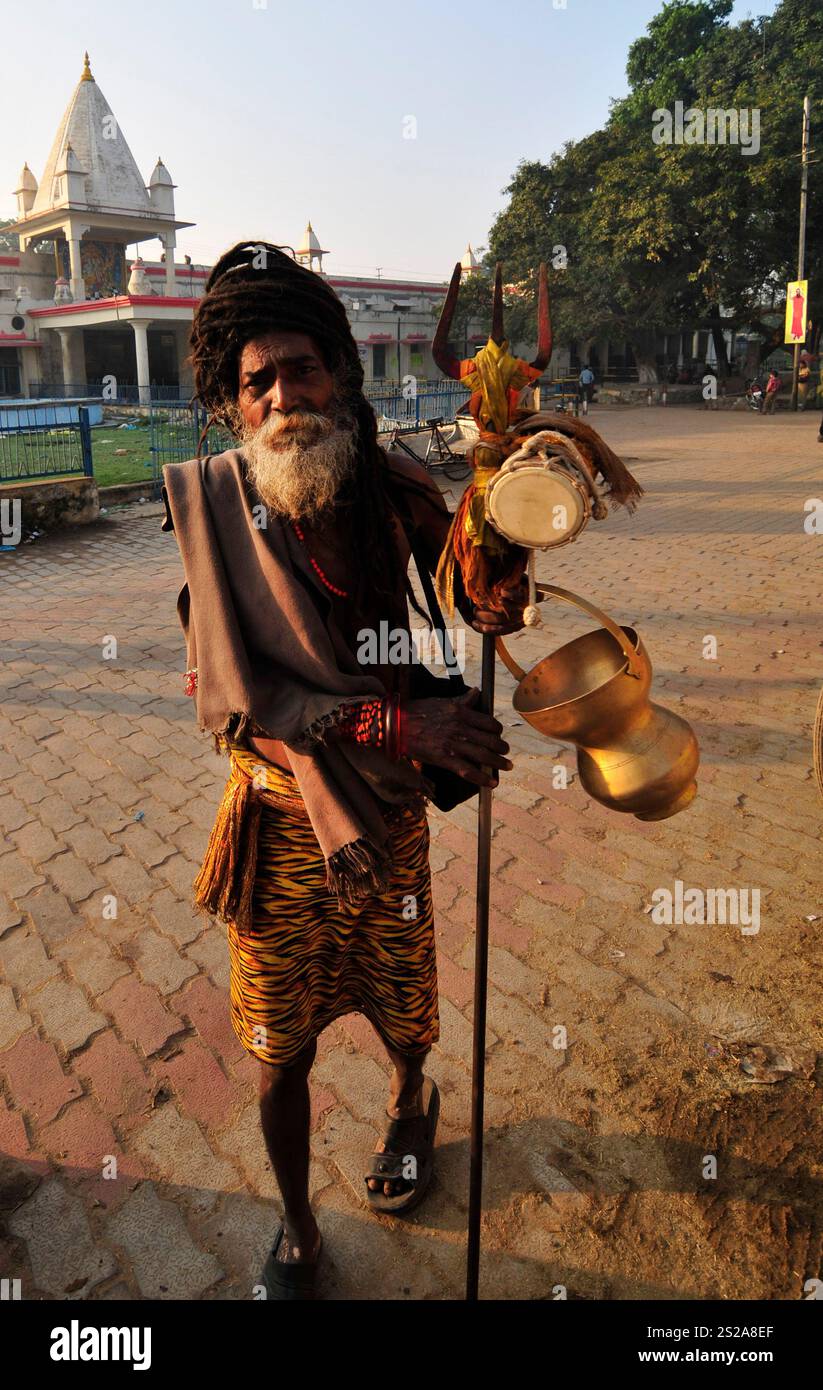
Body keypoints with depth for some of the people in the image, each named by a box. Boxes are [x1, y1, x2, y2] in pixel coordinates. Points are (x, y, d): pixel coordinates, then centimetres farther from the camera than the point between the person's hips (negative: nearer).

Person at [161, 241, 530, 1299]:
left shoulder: (395, 489, -9)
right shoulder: (215, 507, -13)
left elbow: (464, 595, 5)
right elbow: (226, 695, -20)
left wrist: (492, 603, -21)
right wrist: (401, 722, -28)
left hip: (391, 810, 2)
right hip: (280, 817, -1)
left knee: (399, 1018, 19)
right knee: (282, 1053, 12)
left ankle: (410, 1101, 58)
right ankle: (296, 1233, 42)